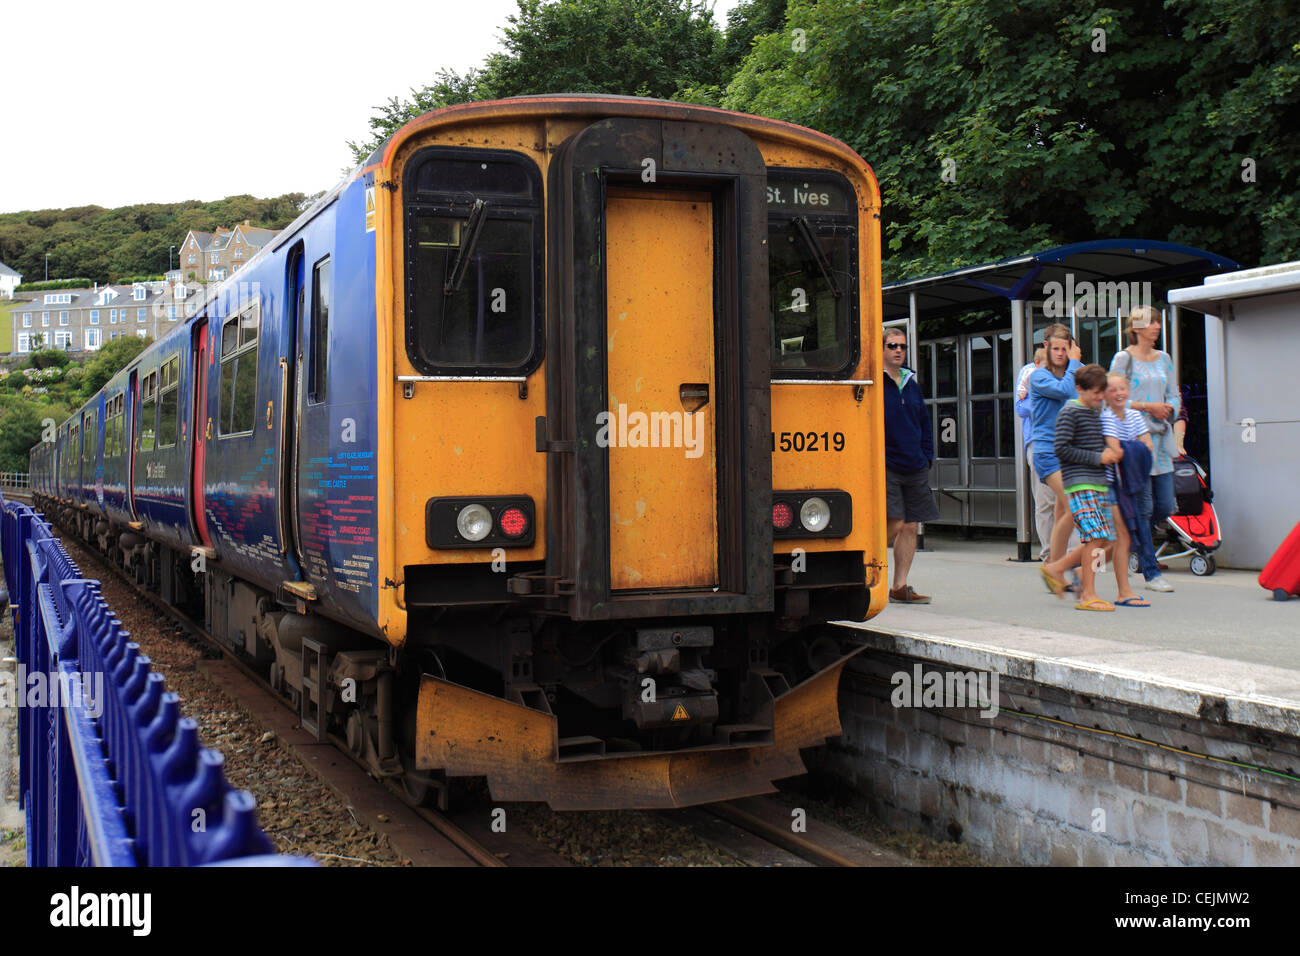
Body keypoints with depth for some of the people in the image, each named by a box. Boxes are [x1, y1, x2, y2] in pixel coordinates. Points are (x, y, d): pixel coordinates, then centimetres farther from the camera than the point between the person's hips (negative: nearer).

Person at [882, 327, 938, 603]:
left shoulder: (911, 383, 16)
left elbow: (924, 422, 22)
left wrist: (926, 457, 12)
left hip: (914, 468, 7)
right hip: (885, 467, -7)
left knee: (910, 527, 5)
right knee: (893, 524, -13)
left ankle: (900, 587, 10)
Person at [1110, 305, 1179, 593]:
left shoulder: (1164, 359, 16)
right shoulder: (1123, 358, -2)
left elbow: (1174, 396, 18)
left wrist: (1168, 409, -4)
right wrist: (1147, 407, -14)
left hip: (1161, 437, 6)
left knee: (1165, 507, 3)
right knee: (1144, 507, -5)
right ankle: (1151, 574, 0)